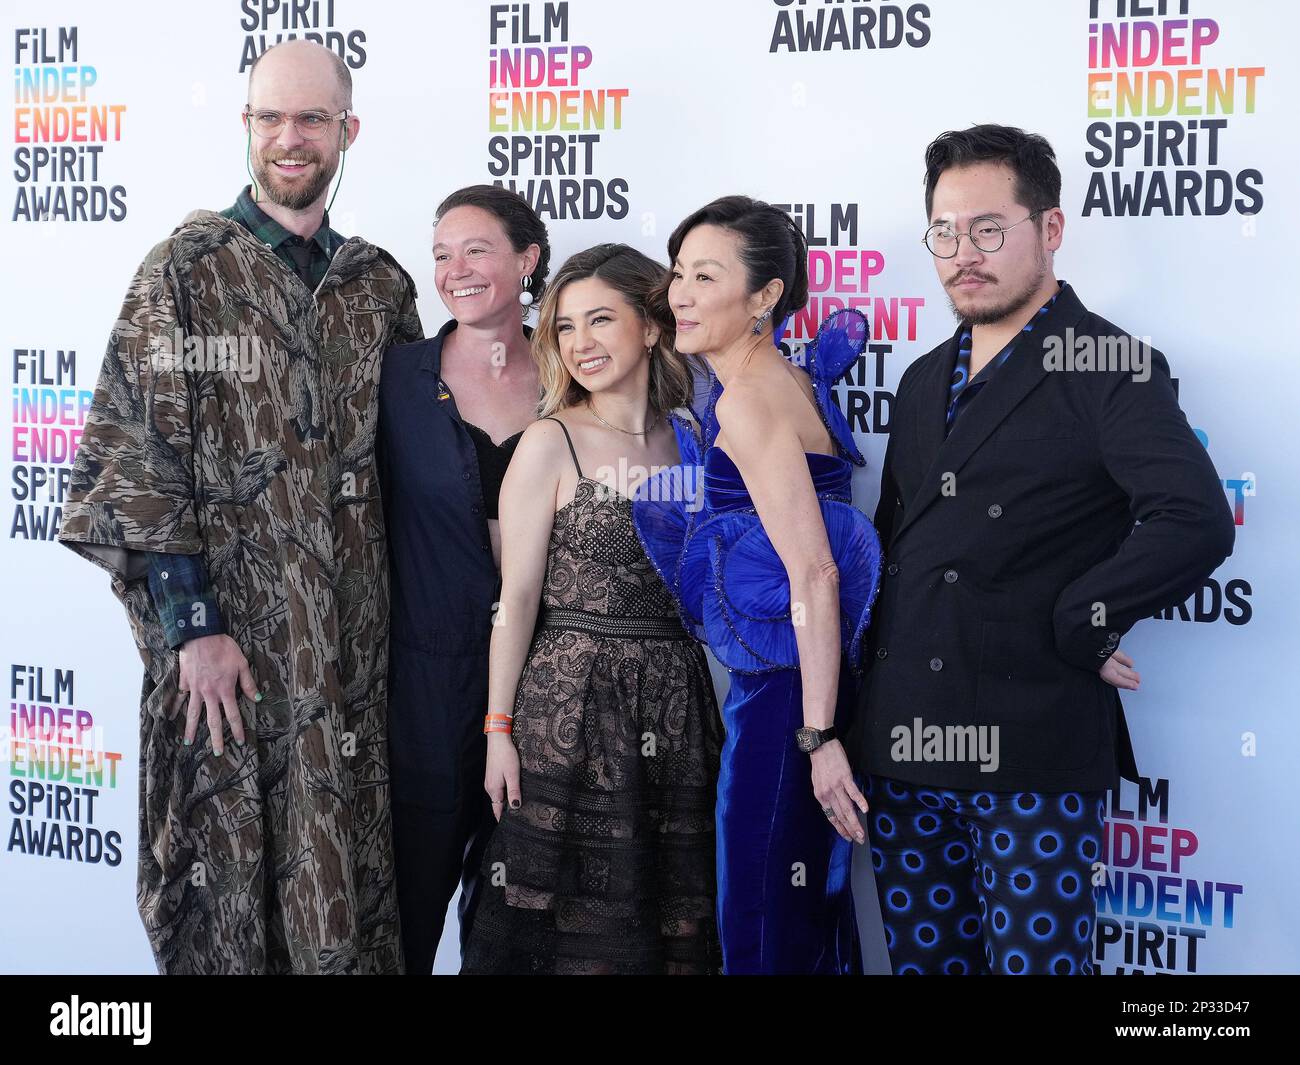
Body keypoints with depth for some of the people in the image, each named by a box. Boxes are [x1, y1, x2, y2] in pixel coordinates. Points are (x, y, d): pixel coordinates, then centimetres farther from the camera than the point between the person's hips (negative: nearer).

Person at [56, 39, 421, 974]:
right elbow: (132, 457, -8)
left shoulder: (381, 286, 9)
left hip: (351, 645, 4)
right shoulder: (185, 271, -4)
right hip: (226, 638, -4)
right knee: (229, 873, 5)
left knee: (352, 873, 9)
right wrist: (191, 625, -14)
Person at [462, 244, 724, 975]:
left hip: (679, 704, 4)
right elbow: (517, 595, -5)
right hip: (570, 702, -4)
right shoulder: (551, 443, -4)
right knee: (567, 921, 2)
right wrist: (500, 727, -6)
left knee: (672, 919, 9)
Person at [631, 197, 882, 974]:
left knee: (766, 920, -1)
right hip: (792, 685, 9)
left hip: (785, 694, -9)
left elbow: (815, 574, -21)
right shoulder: (795, 383, 12)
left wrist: (819, 735, -22)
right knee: (808, 906, 17)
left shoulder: (749, 400, -15)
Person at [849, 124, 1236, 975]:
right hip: (904, 747, 7)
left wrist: (1074, 627, -15)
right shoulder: (927, 380, 16)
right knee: (923, 956, 13)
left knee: (1036, 958, 0)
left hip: (1034, 756, -6)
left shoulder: (1110, 369, -7)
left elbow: (1196, 525, -21)